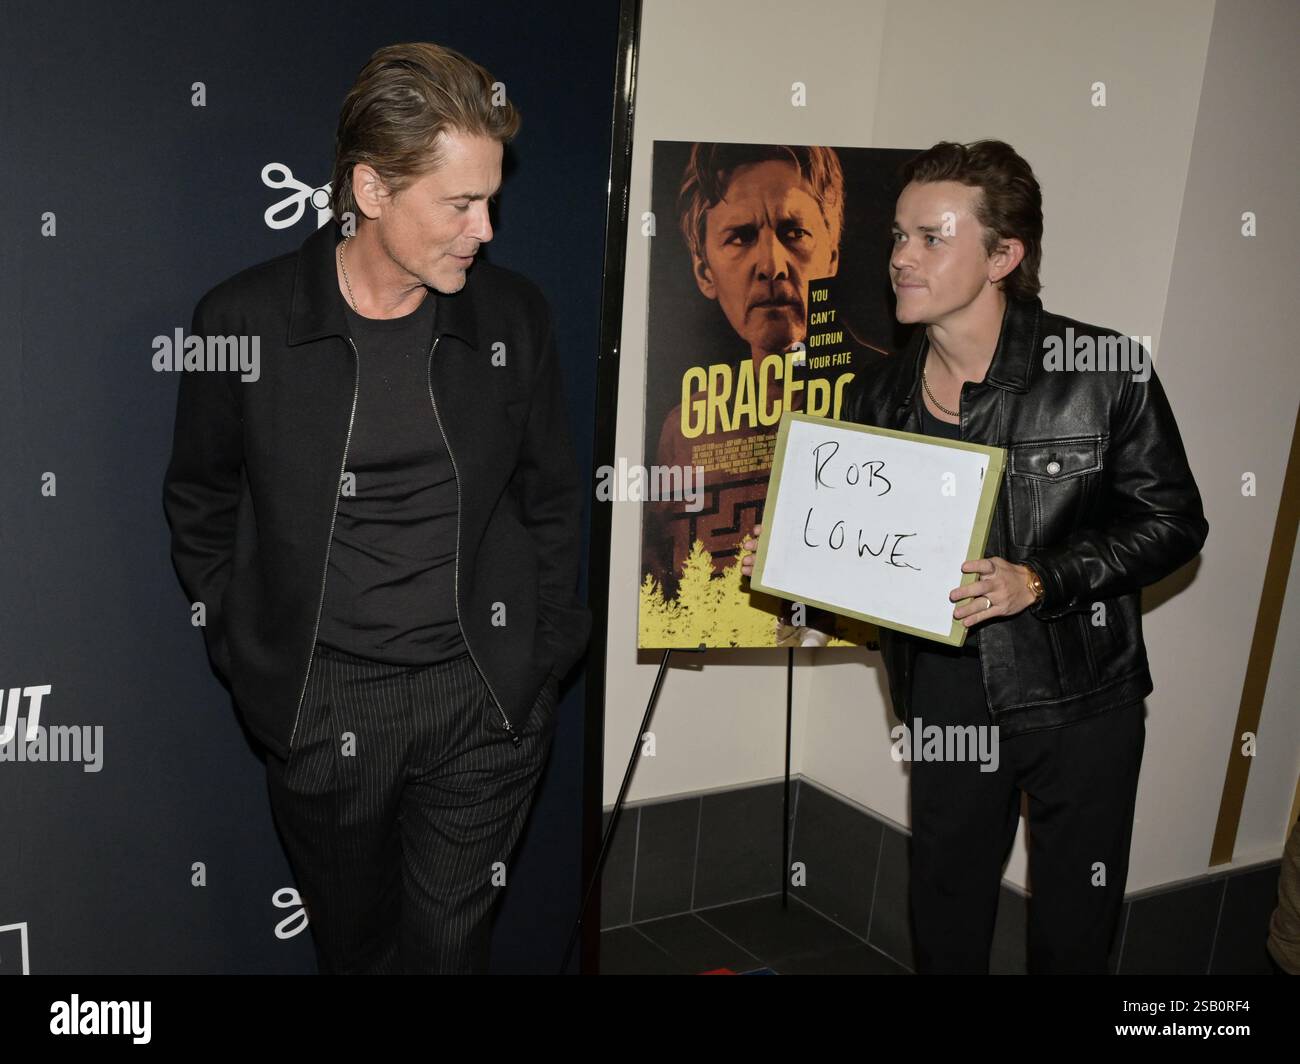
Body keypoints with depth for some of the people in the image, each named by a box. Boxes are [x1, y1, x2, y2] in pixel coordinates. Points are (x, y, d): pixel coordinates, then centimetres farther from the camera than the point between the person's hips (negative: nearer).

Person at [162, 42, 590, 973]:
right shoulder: (245, 320, -8)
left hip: (485, 698, 1)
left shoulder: (516, 316, -3)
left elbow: (551, 500, 6)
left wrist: (542, 658, 5)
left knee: (449, 941, 14)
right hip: (320, 707, 0)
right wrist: (248, 652, 4)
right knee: (354, 940, 20)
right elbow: (200, 504, 5)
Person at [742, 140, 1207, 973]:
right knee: (945, 915, 20)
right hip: (946, 701, 3)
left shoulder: (1104, 371, -14)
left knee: (1075, 929, 15)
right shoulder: (879, 397, 0)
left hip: (1081, 697, -3)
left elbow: (1173, 520, -10)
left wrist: (1039, 580, -22)